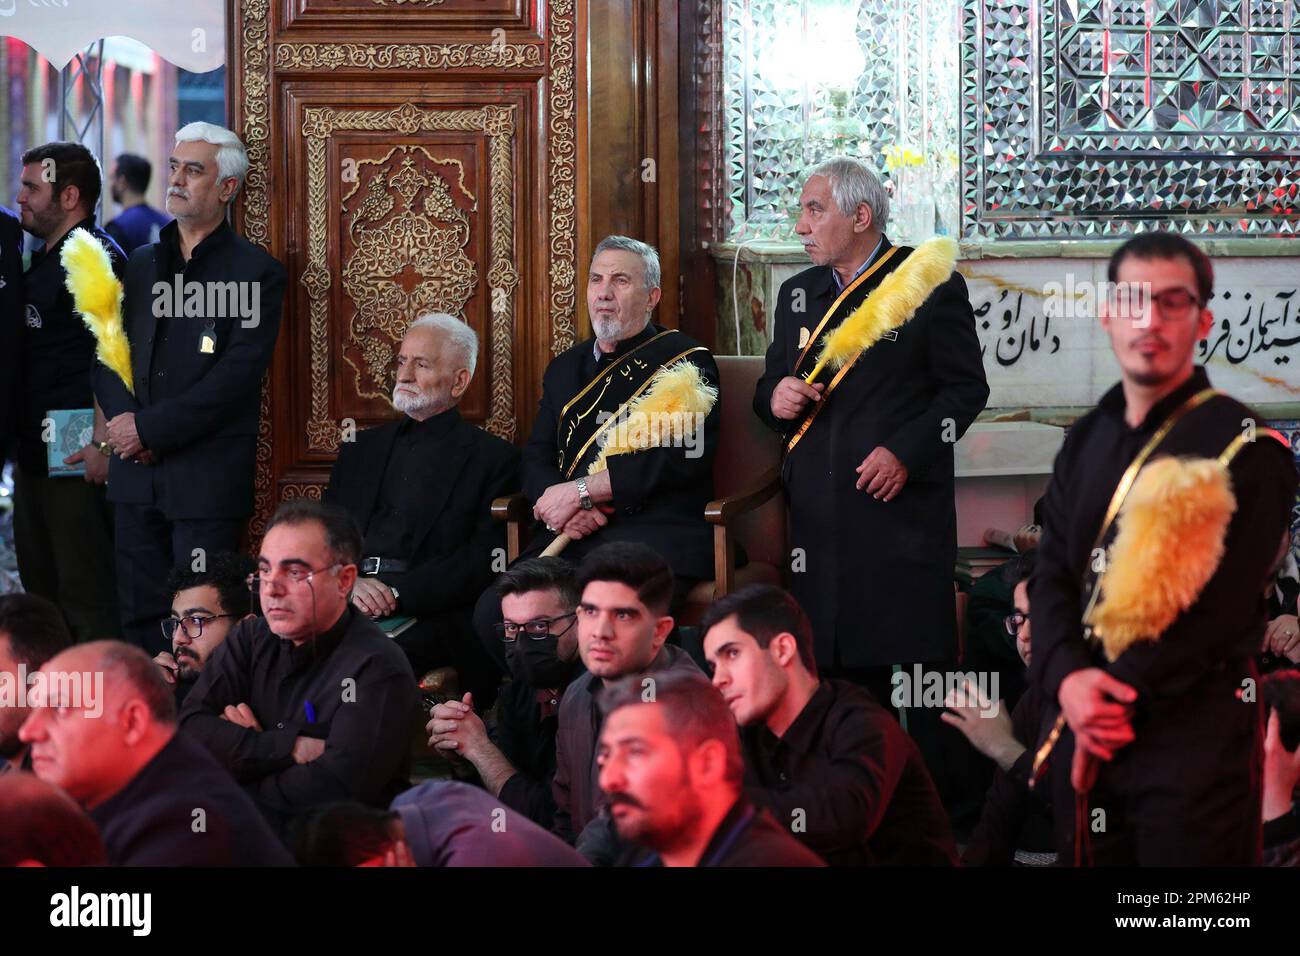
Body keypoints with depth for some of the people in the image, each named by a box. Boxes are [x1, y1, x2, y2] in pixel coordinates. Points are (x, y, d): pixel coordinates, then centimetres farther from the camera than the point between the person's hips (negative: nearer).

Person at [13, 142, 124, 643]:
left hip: (77, 456, -10)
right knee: (40, 584, 16)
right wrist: (18, 441, 17)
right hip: (35, 452, 10)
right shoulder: (44, 259, 17)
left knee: (86, 595, -8)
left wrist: (103, 443, -26)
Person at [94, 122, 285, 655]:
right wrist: (122, 418, -7)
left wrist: (150, 429, -14)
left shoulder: (256, 273, -2)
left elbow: (237, 377, -12)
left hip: (207, 476, -5)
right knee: (138, 616, 5)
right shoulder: (141, 264, 17)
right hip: (137, 472, 5)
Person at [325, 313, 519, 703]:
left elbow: (484, 563, -3)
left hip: (432, 616, -4)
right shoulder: (362, 449, 26)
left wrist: (398, 593, -14)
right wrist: (348, 584, -8)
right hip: (345, 606, 4)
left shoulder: (492, 458, 10)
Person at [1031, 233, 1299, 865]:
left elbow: (1215, 604, -14)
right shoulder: (1089, 440, 15)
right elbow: (1052, 576, 9)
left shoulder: (1244, 447, -7)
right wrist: (1068, 681, -10)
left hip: (1194, 735, -6)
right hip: (1086, 738, 6)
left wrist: (1115, 701, -14)